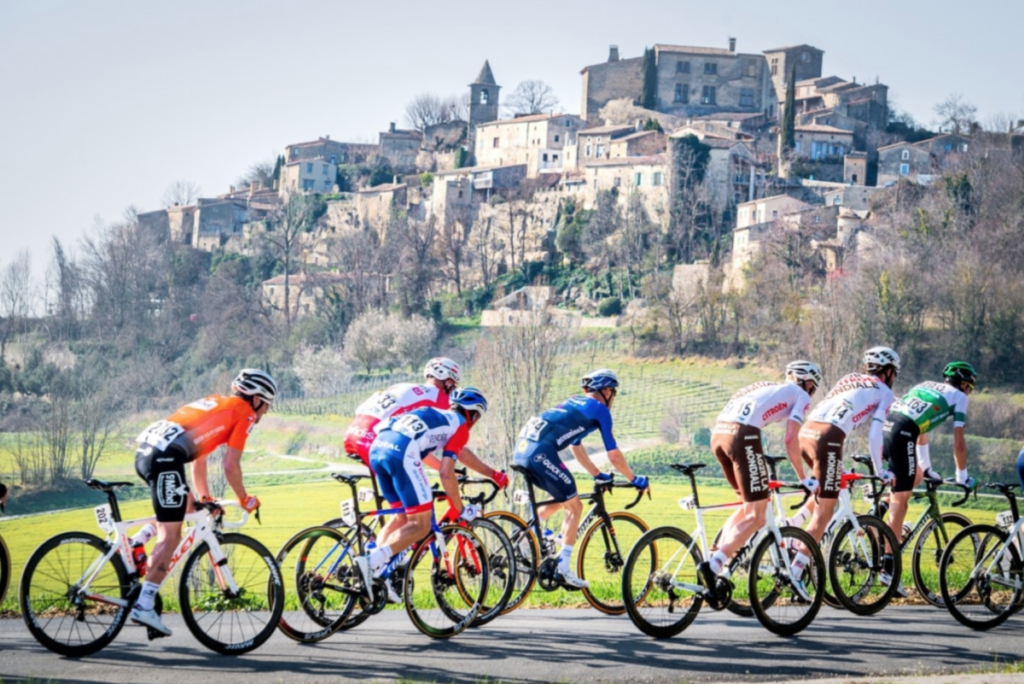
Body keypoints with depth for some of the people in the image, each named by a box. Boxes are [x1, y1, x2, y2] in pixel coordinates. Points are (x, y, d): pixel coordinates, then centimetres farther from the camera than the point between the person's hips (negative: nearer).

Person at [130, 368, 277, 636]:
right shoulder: (245, 413, 7)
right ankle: (144, 605, -10)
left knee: (188, 506, 27)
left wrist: (204, 498, 38)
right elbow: (230, 466, 1)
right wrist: (245, 499, 16)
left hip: (145, 450, 9)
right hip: (166, 457, -9)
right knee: (170, 537, -5)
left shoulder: (216, 403, 30)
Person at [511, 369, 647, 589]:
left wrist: (598, 475, 41)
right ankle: (563, 567, -2)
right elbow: (614, 455, 5)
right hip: (541, 453, -8)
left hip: (521, 449, 8)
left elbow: (576, 447, 36)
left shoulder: (574, 403, 29)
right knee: (574, 507, 3)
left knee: (561, 499, 26)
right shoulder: (600, 410, 6)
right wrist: (634, 479, 18)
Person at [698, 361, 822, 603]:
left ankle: (717, 555, 9)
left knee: (752, 506, 22)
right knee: (757, 518, -3)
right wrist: (804, 479, 14)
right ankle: (713, 565, -19)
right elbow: (791, 442, 5)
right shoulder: (800, 395, 15)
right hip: (742, 436, -7)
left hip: (718, 434, 7)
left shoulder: (765, 388, 34)